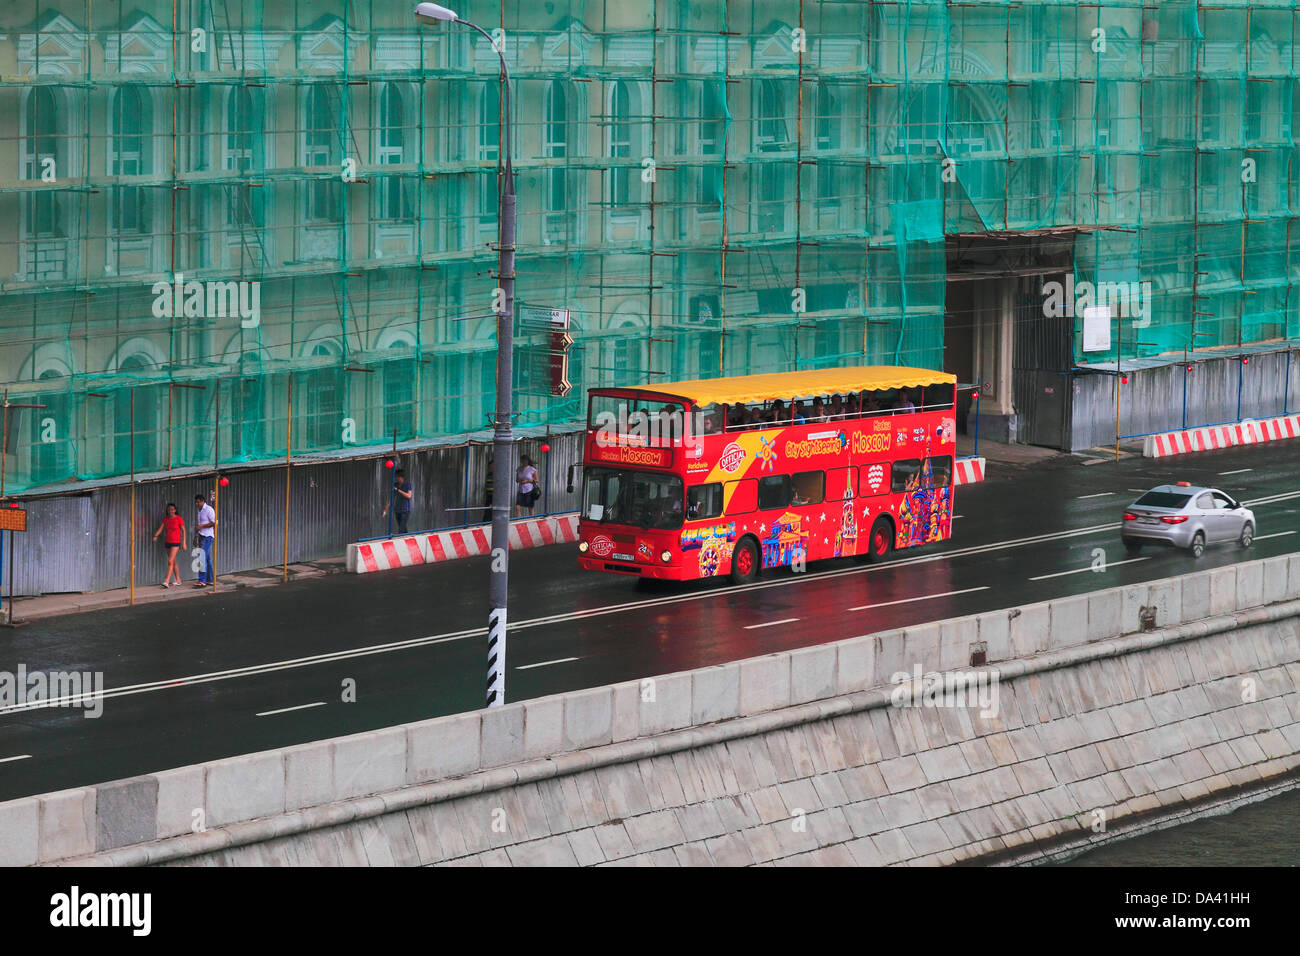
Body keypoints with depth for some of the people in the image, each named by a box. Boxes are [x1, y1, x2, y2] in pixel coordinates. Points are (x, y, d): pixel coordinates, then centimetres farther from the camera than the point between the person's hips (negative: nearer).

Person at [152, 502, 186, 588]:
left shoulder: (179, 519, -9)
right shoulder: (165, 519, 5)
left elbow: (183, 530, -5)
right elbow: (161, 528, -4)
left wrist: (184, 543, -7)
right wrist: (155, 536, -22)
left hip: (176, 543, -6)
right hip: (167, 542, 6)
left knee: (170, 561, -16)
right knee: (173, 562, 13)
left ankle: (167, 582, -20)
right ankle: (178, 580, 24)